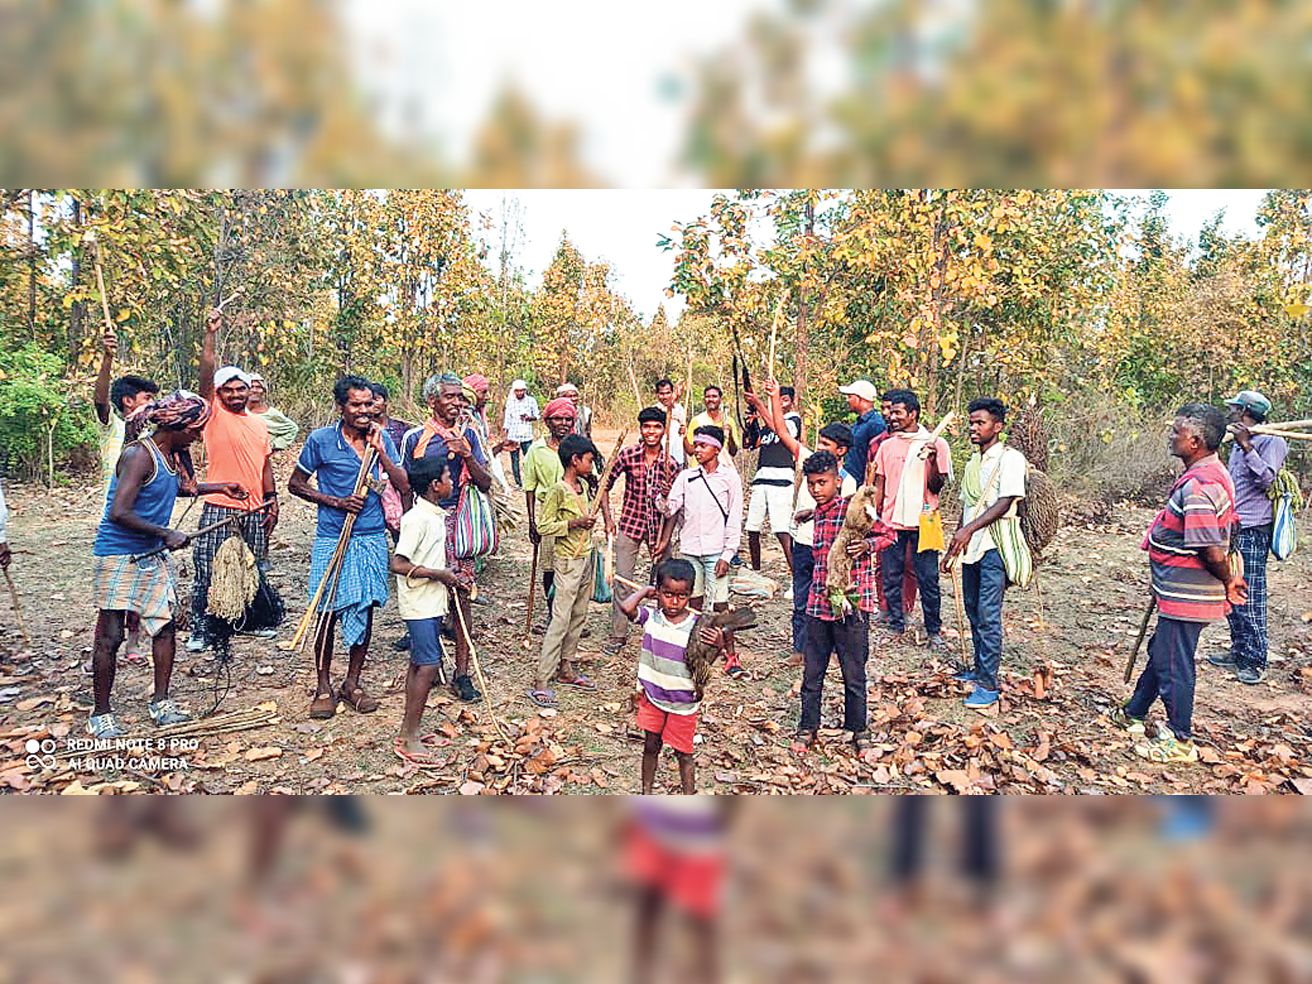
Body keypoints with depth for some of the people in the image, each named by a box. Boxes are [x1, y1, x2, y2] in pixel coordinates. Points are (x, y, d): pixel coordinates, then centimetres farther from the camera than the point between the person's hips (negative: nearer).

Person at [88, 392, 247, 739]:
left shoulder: (170, 455, 8)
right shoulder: (139, 455, -20)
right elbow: (119, 513, -25)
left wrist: (219, 487, 26)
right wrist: (167, 534, -19)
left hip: (152, 556, 9)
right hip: (117, 556, -9)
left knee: (165, 625, 9)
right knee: (110, 637, 0)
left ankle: (161, 704, 20)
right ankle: (100, 714, 12)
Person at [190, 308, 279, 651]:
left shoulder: (260, 423, 12)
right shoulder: (214, 415, -1)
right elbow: (206, 373, -14)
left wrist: (272, 503, 12)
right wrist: (210, 334, -22)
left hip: (254, 510, 5)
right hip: (219, 509, -4)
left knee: (255, 570, 14)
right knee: (208, 572, -2)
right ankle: (202, 630, 7)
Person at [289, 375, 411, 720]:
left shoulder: (381, 438, 3)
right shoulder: (320, 440, -6)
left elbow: (405, 486, -2)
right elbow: (295, 484, 2)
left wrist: (380, 450, -13)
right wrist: (337, 502, -11)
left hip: (372, 539, 3)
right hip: (333, 539, -3)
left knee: (365, 611, 8)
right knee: (330, 612, 2)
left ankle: (352, 683, 24)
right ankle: (324, 688, 18)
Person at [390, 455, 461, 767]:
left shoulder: (437, 515, 11)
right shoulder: (417, 518, -19)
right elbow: (398, 564, -24)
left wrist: (450, 574, 9)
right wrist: (439, 574, -20)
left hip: (433, 601, 10)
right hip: (420, 603, -10)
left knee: (419, 664, 13)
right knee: (429, 665, -9)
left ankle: (407, 731, 22)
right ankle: (409, 739, -2)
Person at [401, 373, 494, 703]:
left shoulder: (468, 434, 6)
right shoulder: (415, 437, 0)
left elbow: (486, 483, 1)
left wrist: (466, 455, -14)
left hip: (458, 523, 1)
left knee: (461, 597, -2)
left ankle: (462, 673, 4)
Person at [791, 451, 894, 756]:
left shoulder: (853, 508, -9)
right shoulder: (818, 513, 10)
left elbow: (886, 534, -5)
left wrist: (867, 544, -20)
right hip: (818, 603, 5)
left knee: (854, 674, 7)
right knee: (812, 672, 11)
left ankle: (859, 730, 24)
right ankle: (808, 727, 27)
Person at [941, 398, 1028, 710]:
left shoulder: (1010, 459, -8)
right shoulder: (972, 464, 17)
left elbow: (1005, 503, -18)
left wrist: (969, 529, -25)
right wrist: (953, 547, 17)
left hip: (993, 548, -8)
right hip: (970, 548, 8)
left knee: (988, 617, -8)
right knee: (973, 612, 14)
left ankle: (989, 685, -2)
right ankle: (979, 669, 27)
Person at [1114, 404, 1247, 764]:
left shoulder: (1198, 486, -27)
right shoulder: (1214, 474, 8)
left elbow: (1213, 551, -29)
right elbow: (1227, 528, 18)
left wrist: (1228, 581, -11)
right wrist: (1228, 579, 19)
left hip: (1185, 594, -11)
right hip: (1181, 591, 11)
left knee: (1172, 663, 3)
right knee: (1160, 652, 22)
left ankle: (1180, 740, 18)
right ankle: (1133, 714, 39)